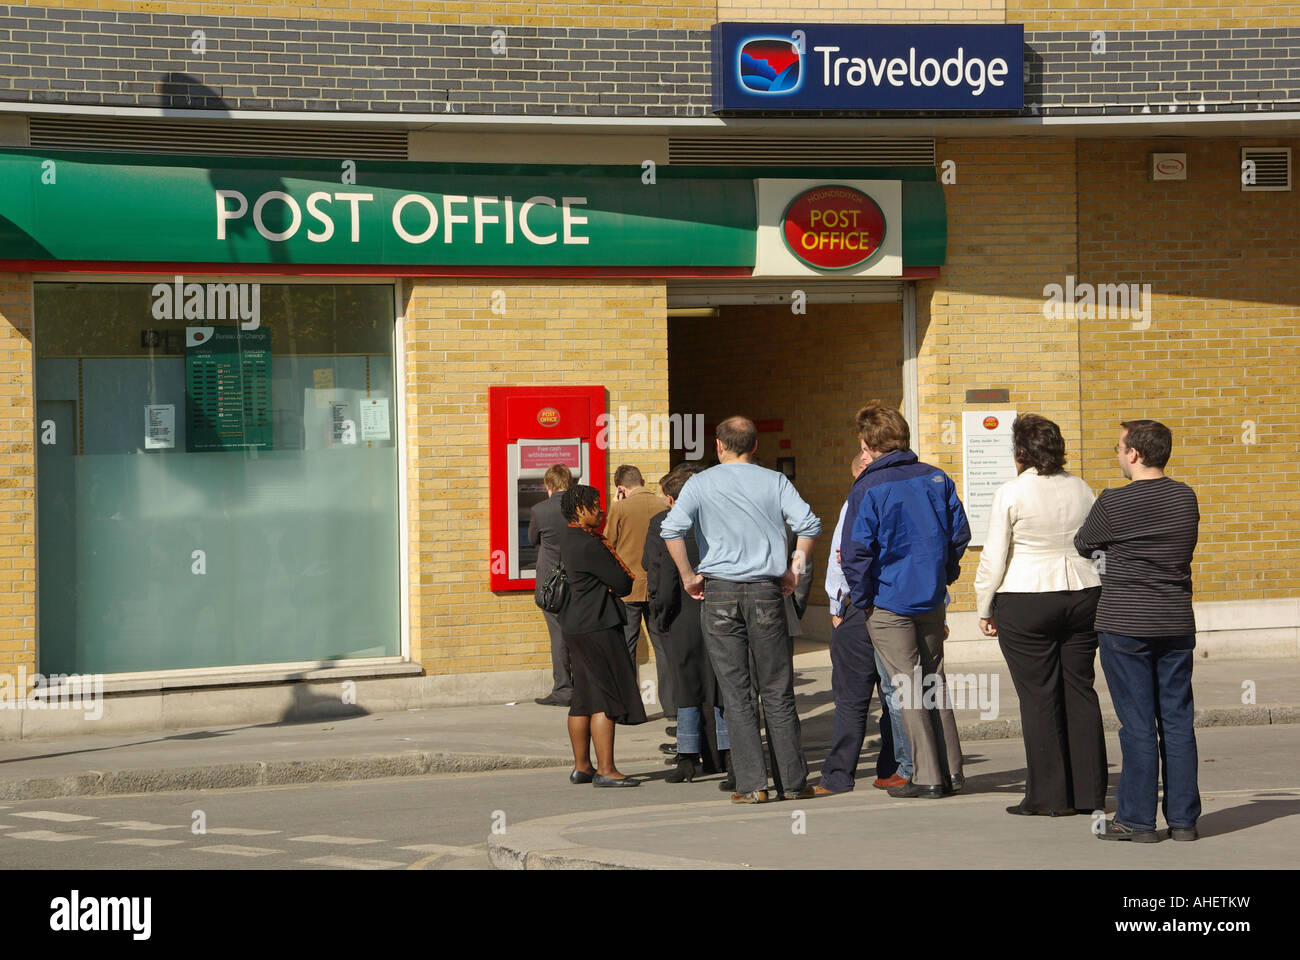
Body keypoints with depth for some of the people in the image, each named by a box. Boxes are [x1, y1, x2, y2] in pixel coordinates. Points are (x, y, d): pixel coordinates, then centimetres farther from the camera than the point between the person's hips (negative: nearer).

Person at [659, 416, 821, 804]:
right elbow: (808, 524, -8)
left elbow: (672, 528, -11)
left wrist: (688, 576, -2)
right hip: (766, 591, 1)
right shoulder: (774, 481, 4)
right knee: (778, 692, 6)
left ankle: (751, 784, -2)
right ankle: (793, 781, 6)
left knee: (735, 692, 2)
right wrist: (794, 569, 3)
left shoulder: (701, 483, 3)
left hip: (720, 592, 0)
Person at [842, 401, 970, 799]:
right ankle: (951, 770, 17)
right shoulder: (936, 478, 2)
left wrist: (860, 597, -4)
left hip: (889, 601, -5)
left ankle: (927, 777, 1)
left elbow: (856, 551, -17)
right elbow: (959, 532, 7)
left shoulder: (867, 490, -14)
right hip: (932, 598, 5)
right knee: (934, 681, 16)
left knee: (908, 689, 1)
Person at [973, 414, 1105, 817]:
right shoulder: (1081, 489, 7)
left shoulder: (1011, 494, -9)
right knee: (1080, 691, 8)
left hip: (1025, 603, -5)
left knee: (1038, 697, -1)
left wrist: (984, 610, 2)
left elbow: (993, 560, -9)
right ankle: (1089, 794, 9)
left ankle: (1049, 797, 1)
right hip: (1082, 598, 5)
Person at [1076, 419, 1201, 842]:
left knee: (1137, 724, -1)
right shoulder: (1186, 498, 3)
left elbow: (1083, 545, 3)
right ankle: (1183, 818, 10)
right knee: (1177, 721, 7)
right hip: (1176, 624, 5)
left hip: (1125, 625, -5)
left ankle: (1137, 819, 3)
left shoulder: (1113, 503, -12)